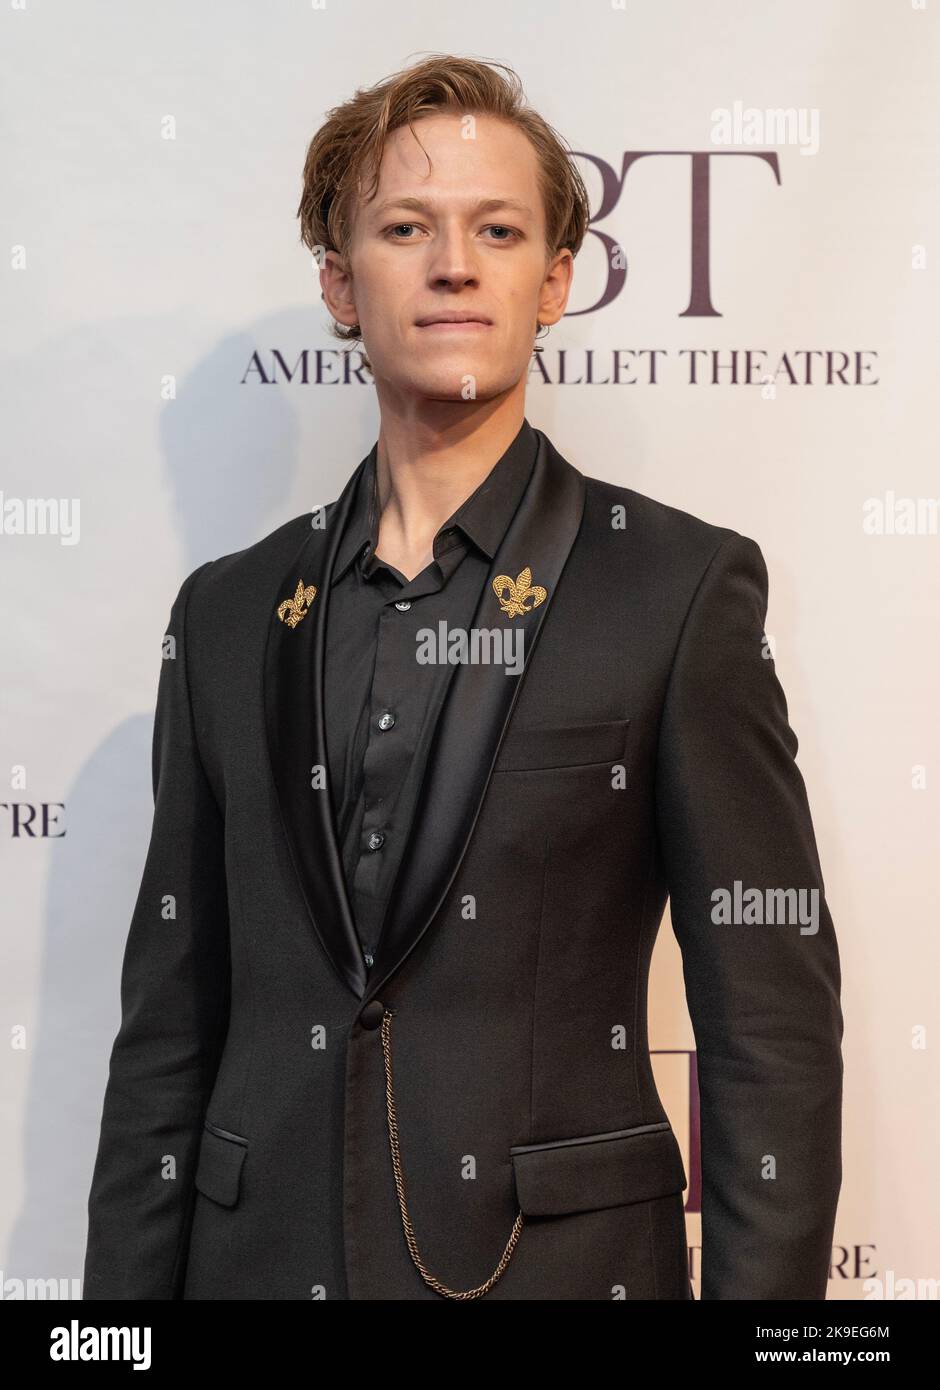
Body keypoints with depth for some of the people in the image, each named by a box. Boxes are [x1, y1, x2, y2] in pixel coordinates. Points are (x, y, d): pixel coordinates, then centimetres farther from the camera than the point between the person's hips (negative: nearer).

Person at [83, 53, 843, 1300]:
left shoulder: (680, 586, -5)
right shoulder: (228, 611, 6)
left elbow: (772, 1018, -6)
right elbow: (171, 1021, 8)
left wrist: (763, 1287, -12)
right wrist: (125, 1289, 4)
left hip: (561, 1257, -3)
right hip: (260, 1256, 3)